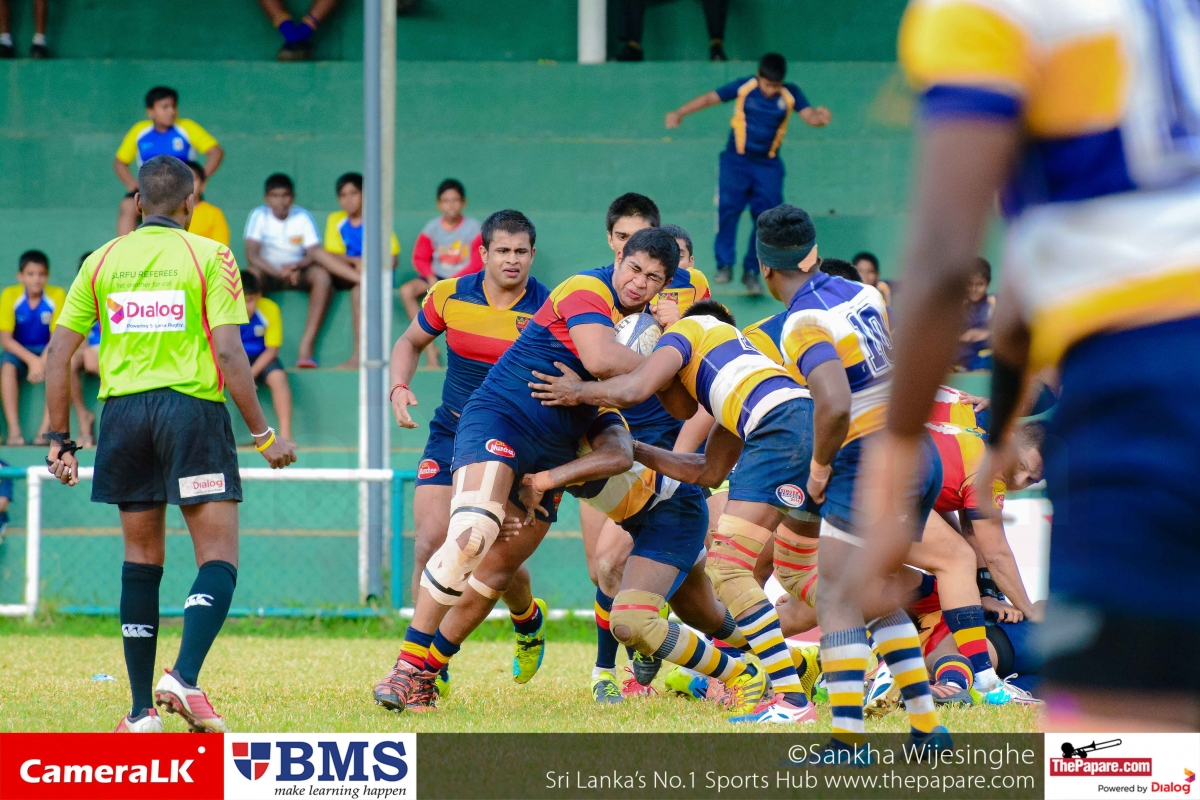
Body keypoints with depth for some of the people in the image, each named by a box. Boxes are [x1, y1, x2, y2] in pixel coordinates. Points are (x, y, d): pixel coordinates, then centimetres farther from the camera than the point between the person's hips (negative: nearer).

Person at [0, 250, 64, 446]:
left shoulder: (57, 296, -11)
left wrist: (42, 361, -29)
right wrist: (31, 360, -27)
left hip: (47, 351, 0)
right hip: (19, 351, 0)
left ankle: (45, 429, -33)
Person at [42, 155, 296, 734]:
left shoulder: (102, 261, 9)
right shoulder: (208, 256, -2)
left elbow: (58, 353, 6)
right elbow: (228, 352, -9)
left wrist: (59, 438, 12)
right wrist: (263, 435, -4)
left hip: (123, 410, 4)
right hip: (192, 408, -4)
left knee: (140, 560, 11)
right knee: (219, 560, -1)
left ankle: (142, 708, 9)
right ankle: (184, 679, -23)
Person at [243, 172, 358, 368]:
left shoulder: (303, 217, 1)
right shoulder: (258, 216, -4)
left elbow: (315, 253, -6)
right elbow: (252, 255, -14)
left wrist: (296, 266, -27)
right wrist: (278, 271, -29)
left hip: (297, 273, 2)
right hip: (268, 272, -2)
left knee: (322, 275, -31)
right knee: (252, 273, -37)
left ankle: (307, 345, -34)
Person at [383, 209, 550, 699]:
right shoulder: (450, 296, -2)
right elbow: (411, 342, 16)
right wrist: (399, 388, -3)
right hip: (451, 438, 2)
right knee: (430, 545, -13)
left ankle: (528, 623, 34)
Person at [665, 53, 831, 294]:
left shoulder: (791, 95, -6)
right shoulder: (744, 87, -9)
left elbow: (809, 116, -17)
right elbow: (710, 98, -7)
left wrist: (820, 117, -41)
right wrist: (680, 113, -17)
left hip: (768, 165, 2)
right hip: (737, 160, -2)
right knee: (728, 208, -17)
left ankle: (751, 271, 10)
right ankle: (725, 265, -7)